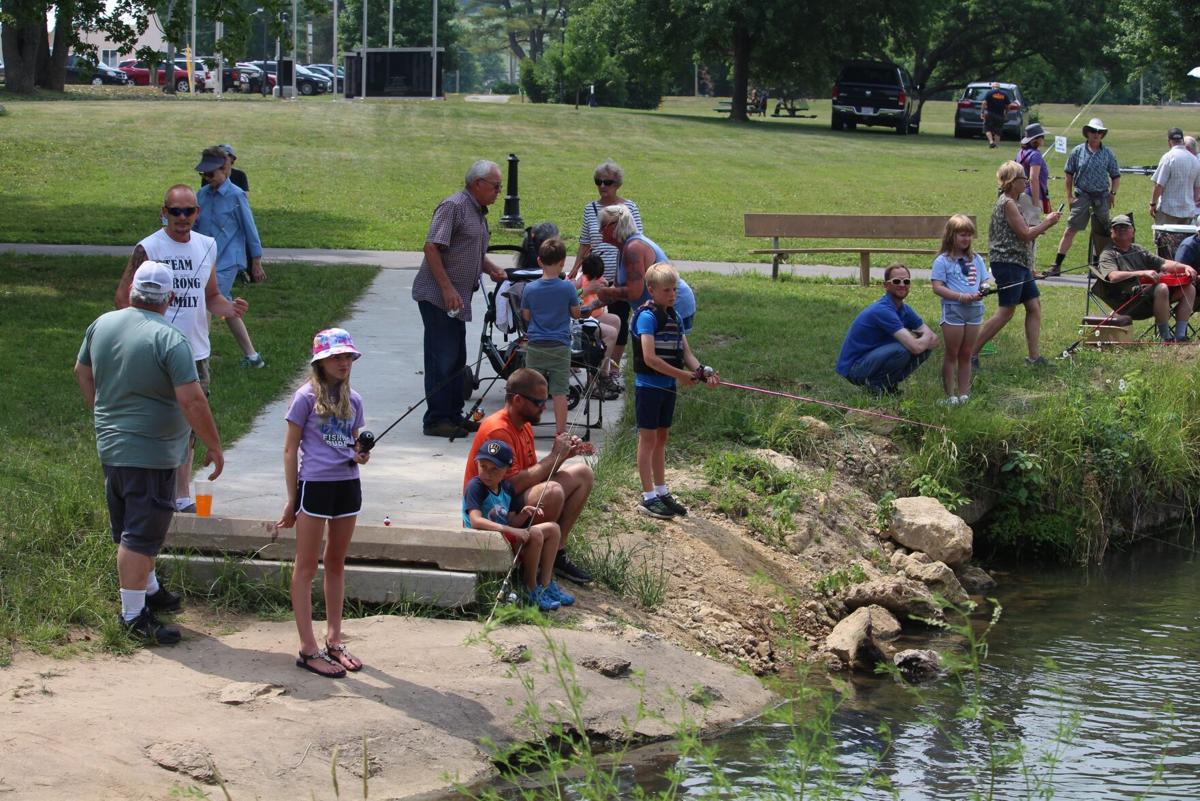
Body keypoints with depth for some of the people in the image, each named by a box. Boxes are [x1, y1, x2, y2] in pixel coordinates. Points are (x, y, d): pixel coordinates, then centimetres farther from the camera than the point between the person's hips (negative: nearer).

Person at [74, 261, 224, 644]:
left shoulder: (102, 324, 3)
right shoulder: (169, 340, -20)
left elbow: (82, 372, 18)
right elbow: (192, 401, -24)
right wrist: (214, 447, -13)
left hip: (109, 445, 8)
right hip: (149, 453, -8)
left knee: (130, 528, 21)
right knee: (140, 535, -2)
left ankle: (149, 589, 38)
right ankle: (133, 614, 1)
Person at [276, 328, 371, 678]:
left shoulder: (352, 400, 9)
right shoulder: (306, 396, -7)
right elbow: (290, 449, -4)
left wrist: (361, 455, -5)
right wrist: (292, 501, -6)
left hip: (348, 485, 6)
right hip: (314, 485, -6)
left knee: (336, 564, 15)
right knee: (306, 567, 1)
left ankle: (334, 640, 25)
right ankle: (308, 649, 2)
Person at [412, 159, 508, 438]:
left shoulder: (479, 213, 16)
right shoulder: (453, 206, -14)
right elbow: (431, 247, -19)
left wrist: (493, 270, 8)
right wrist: (447, 288, -23)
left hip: (457, 299, 10)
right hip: (437, 297, -10)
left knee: (457, 359, 14)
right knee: (442, 359, -8)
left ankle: (453, 415, 22)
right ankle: (436, 420, -4)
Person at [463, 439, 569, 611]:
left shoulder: (506, 487, 10)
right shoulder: (475, 487, -16)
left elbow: (511, 522, 12)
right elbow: (476, 521, -29)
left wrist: (524, 513, -11)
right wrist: (510, 530, -34)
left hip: (506, 537, 9)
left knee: (552, 528, 8)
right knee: (535, 534, -25)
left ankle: (546, 584, 5)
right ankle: (530, 590, -13)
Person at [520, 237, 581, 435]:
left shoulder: (530, 289, -3)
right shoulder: (567, 288, -9)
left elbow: (526, 317, 4)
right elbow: (576, 314, 1)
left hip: (535, 346, 2)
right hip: (560, 347, -2)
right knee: (559, 392, 2)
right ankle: (560, 432, 4)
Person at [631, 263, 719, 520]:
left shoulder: (674, 316, 9)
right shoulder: (647, 316, -16)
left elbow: (686, 353, 7)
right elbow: (649, 357, -23)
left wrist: (703, 372, -12)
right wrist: (681, 375, -18)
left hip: (667, 385, 8)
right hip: (648, 385, -8)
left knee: (661, 438, 14)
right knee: (648, 438, -2)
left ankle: (662, 493, 23)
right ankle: (648, 498, 3)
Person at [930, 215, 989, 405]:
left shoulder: (976, 259, 12)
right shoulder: (943, 261, -5)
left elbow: (985, 282, 13)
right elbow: (937, 287, -12)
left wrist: (982, 292, -11)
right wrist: (960, 296, -20)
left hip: (974, 309, 5)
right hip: (953, 310, -5)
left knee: (966, 354, 9)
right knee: (952, 354, 1)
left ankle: (963, 393, 14)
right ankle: (950, 395, 6)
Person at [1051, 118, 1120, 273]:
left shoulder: (1108, 154, 6)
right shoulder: (1078, 151, 3)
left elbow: (1116, 176, 12)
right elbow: (1069, 173, 8)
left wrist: (1113, 193, -1)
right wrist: (1069, 194, 2)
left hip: (1101, 197, 2)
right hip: (1082, 195, -2)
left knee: (1101, 233, 7)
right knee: (1070, 230, -7)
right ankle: (1057, 264, -7)